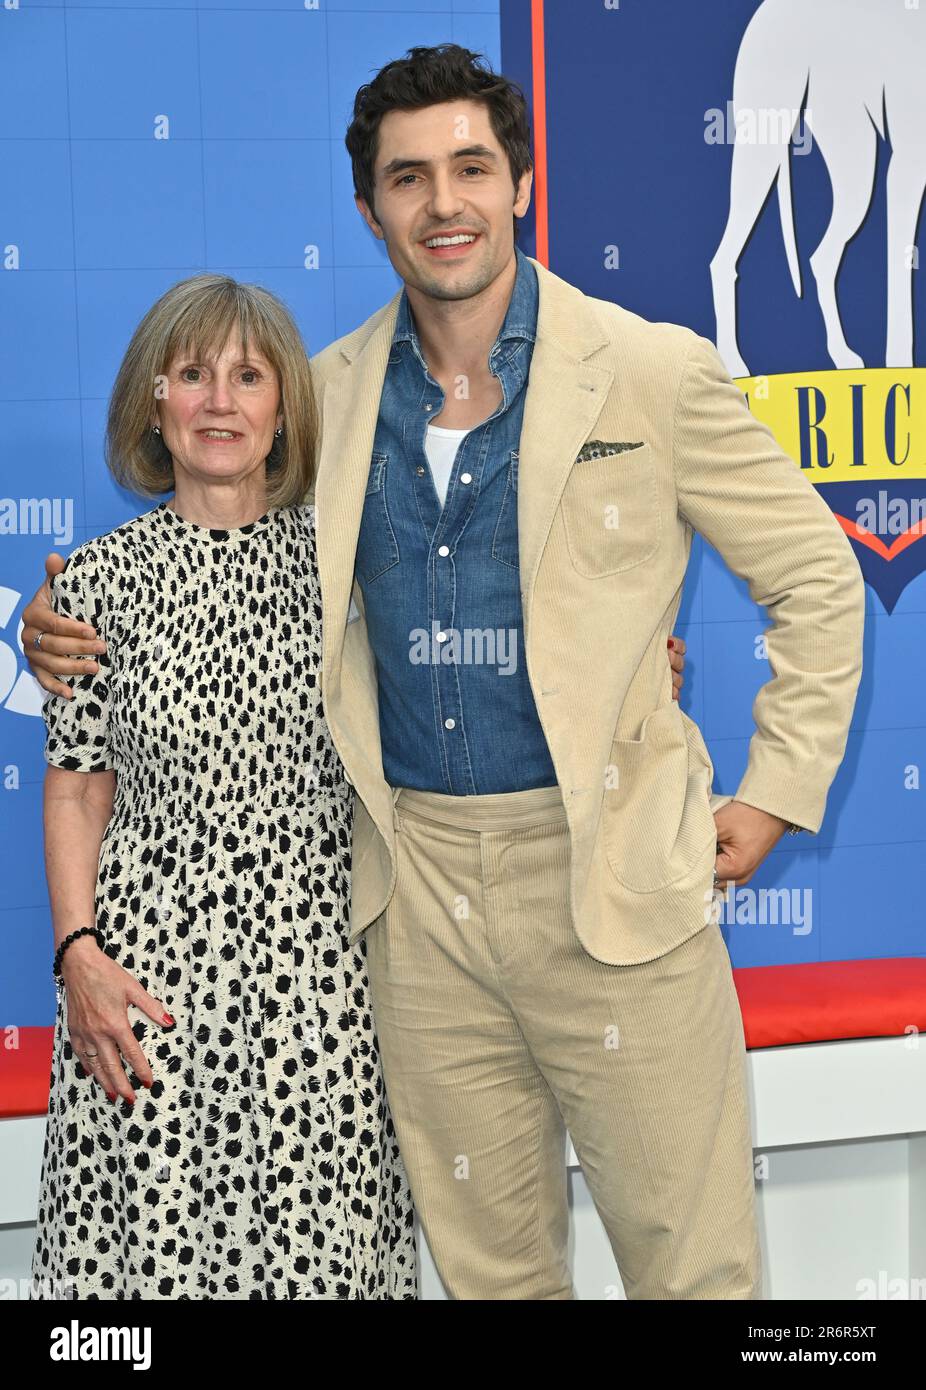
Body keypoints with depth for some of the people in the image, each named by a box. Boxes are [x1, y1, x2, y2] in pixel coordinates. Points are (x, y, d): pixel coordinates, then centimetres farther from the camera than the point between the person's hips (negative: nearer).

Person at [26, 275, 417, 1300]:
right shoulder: (102, 578, 2)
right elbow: (77, 786, 4)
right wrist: (79, 952, -5)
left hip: (315, 965, 1)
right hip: (153, 969, 0)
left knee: (323, 1242, 3)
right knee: (154, 1243, 2)